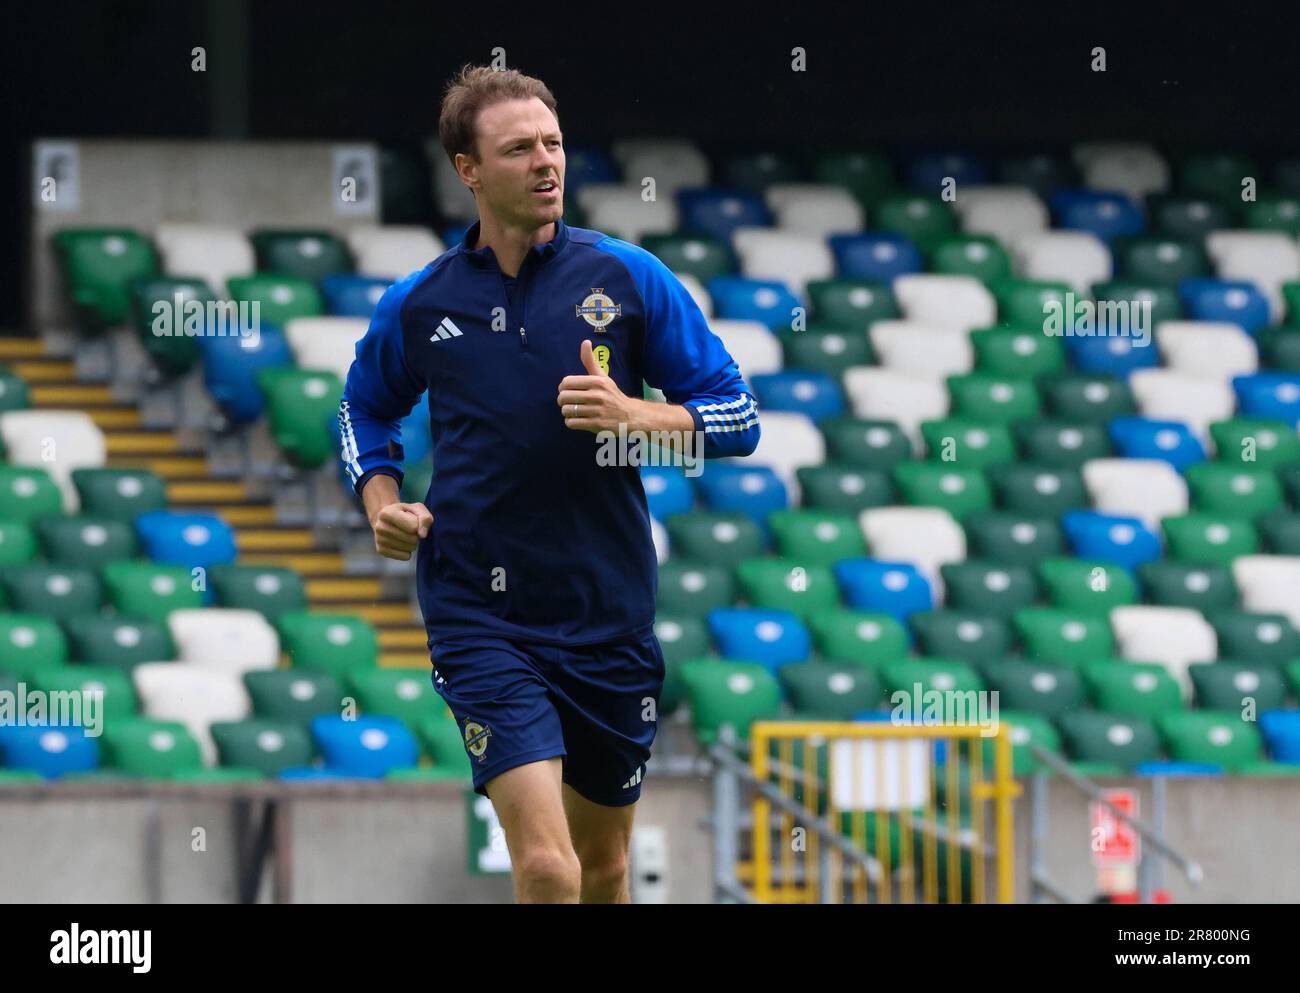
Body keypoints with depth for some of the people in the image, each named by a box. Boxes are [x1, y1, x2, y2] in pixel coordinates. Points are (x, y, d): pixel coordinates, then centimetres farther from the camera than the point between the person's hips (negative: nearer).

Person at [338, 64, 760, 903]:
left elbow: (736, 417, 0)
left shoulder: (628, 276, 0)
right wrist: (380, 500, 3)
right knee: (546, 866, -20)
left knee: (603, 865, 17)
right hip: (482, 620, -2)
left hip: (610, 613, 2)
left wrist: (630, 416, -17)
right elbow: (366, 408, 22)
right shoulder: (420, 305, 2)